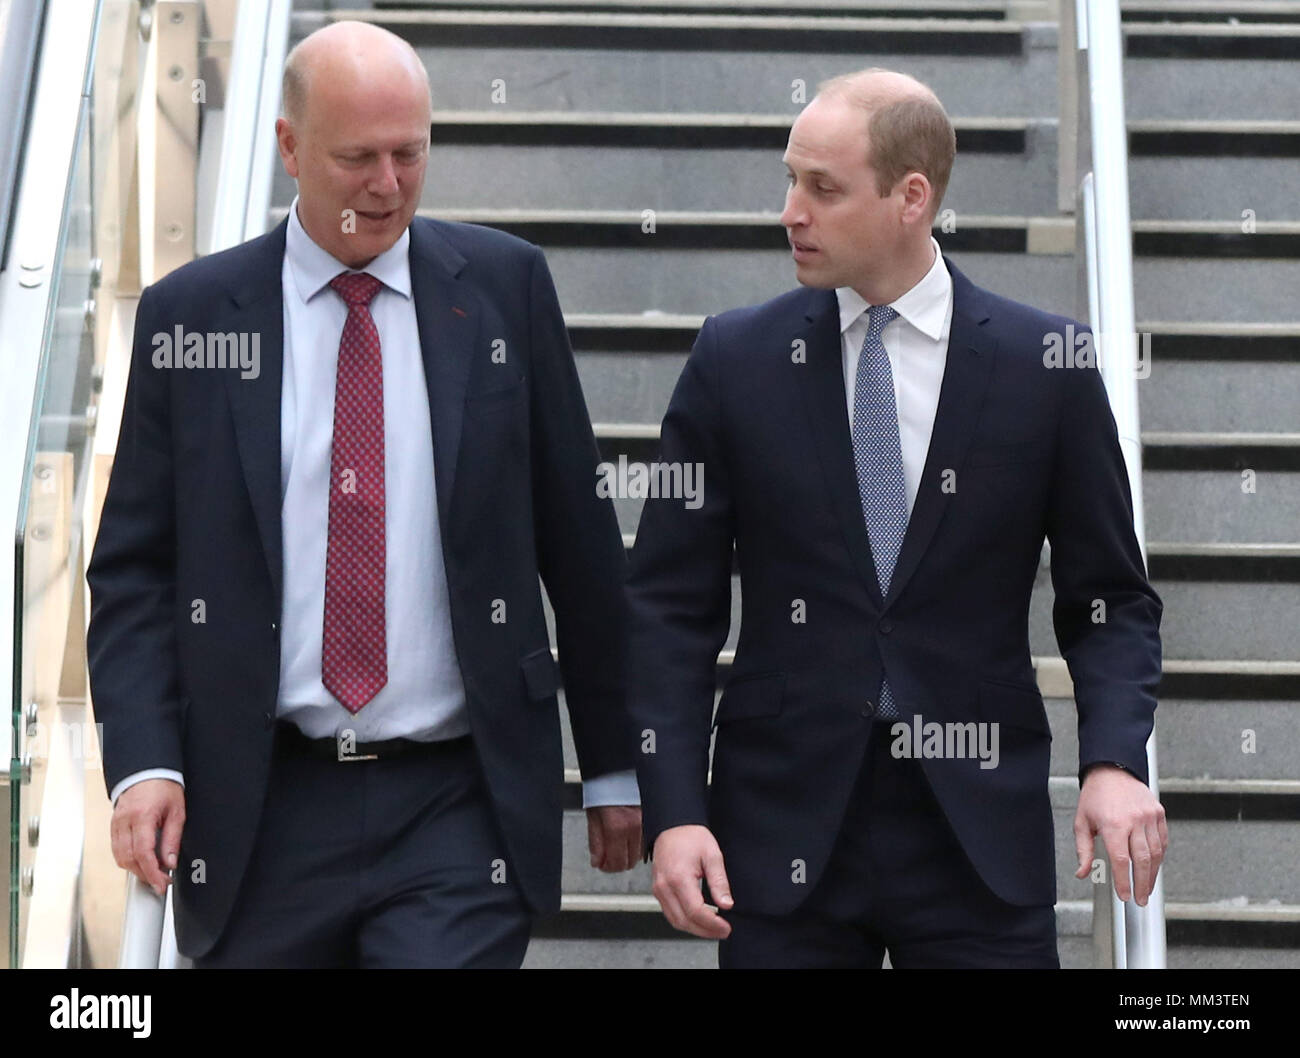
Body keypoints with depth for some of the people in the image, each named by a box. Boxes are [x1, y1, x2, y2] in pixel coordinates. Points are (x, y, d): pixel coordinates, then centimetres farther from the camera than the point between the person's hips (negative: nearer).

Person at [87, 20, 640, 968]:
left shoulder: (503, 285, 4)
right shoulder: (190, 314, 4)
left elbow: (580, 543, 8)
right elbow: (133, 564, 5)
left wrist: (614, 766, 9)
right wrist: (143, 762, -9)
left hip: (458, 816, -1)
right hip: (261, 820, 1)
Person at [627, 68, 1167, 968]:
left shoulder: (1044, 364, 1)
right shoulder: (735, 360, 3)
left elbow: (1111, 599, 6)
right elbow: (672, 606, 3)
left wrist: (1115, 761, -12)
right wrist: (673, 812, -7)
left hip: (979, 835, 0)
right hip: (784, 834, 1)